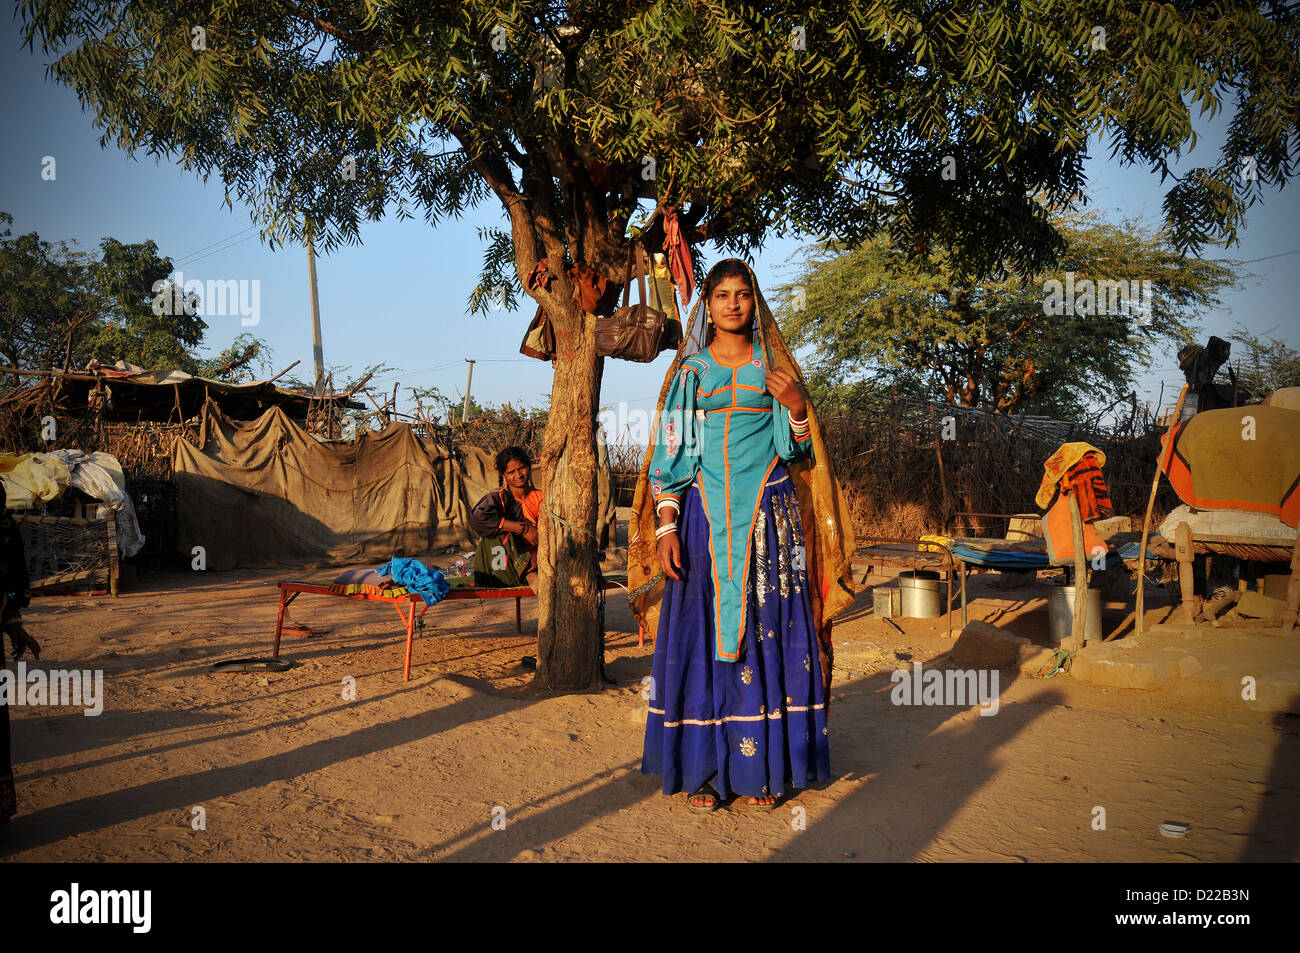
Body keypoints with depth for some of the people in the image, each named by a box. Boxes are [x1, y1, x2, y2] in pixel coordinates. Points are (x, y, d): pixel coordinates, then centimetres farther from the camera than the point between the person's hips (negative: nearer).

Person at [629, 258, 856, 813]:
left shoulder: (775, 367, 12)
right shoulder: (690, 369, 9)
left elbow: (798, 453, 12)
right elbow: (670, 454, 4)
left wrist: (797, 408, -8)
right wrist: (666, 526, -6)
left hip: (767, 516, 1)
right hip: (705, 516, 0)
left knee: (766, 633, -2)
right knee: (702, 634, -3)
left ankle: (762, 770, 7)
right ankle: (703, 770, 6)